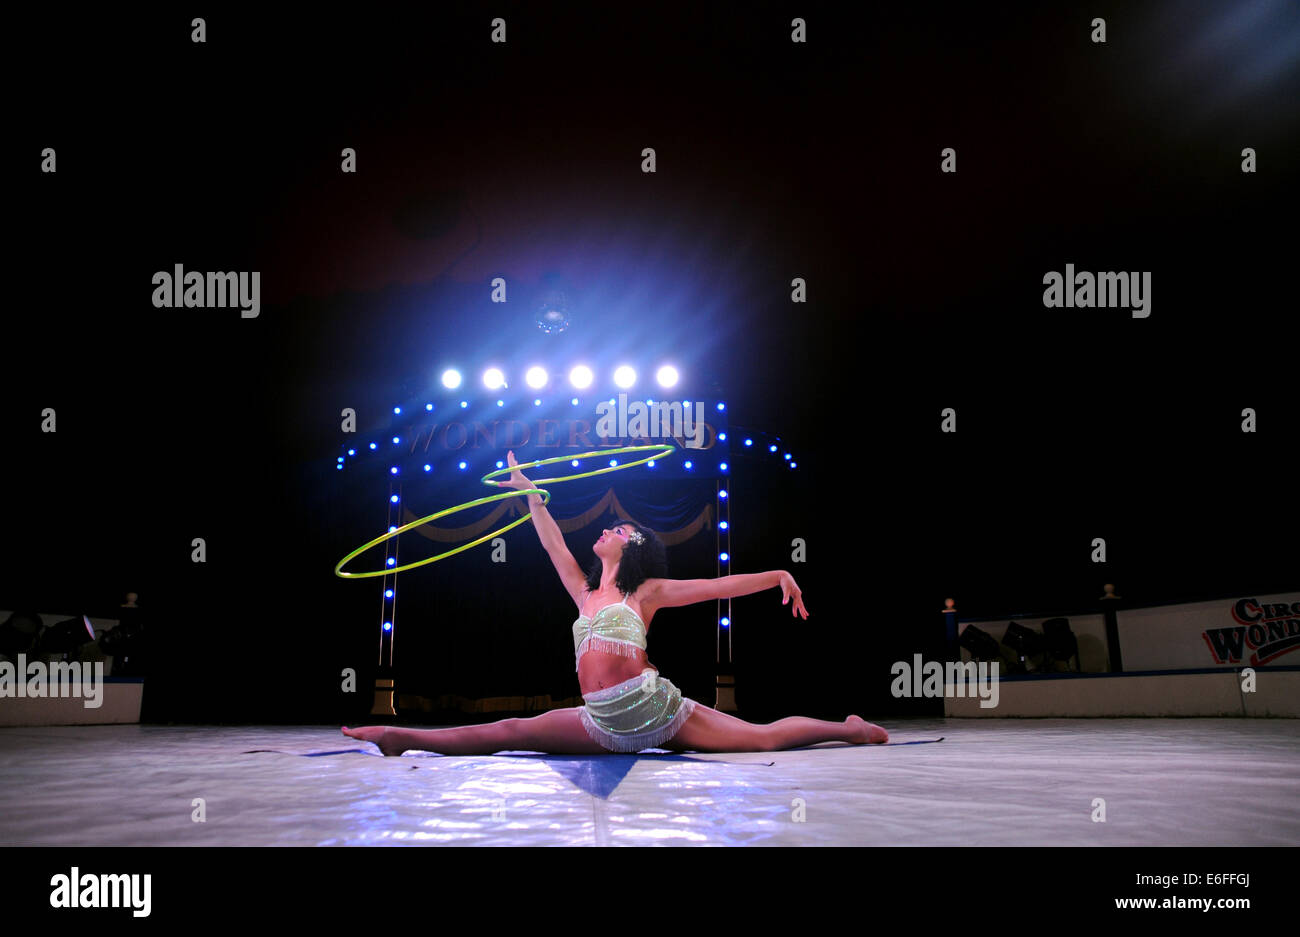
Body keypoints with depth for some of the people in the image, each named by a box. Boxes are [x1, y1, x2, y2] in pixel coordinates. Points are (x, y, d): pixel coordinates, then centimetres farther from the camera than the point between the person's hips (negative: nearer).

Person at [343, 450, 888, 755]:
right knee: (505, 734, -6)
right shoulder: (585, 594, 20)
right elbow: (553, 545, 26)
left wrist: (777, 576, -2)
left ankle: (848, 729, 9)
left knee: (765, 738, -5)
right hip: (602, 723, 5)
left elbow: (717, 586, 3)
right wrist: (530, 493, 33)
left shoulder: (648, 592, 6)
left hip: (655, 708, -4)